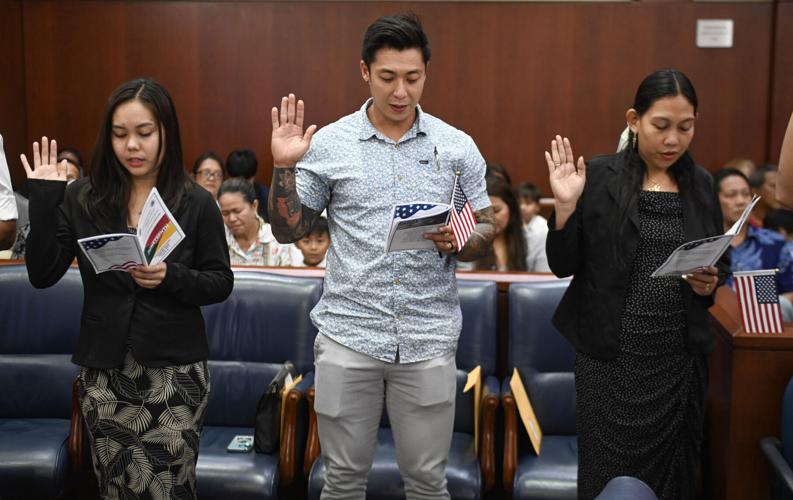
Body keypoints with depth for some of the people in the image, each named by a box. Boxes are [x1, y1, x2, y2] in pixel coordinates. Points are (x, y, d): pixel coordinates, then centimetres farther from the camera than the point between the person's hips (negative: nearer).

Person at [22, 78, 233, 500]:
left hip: (175, 370, -2)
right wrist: (43, 201, -10)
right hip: (104, 371, 2)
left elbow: (221, 284, -2)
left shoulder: (196, 202, -4)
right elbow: (42, 276, -2)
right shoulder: (82, 198, 1)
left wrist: (171, 277, -20)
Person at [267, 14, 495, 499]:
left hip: (430, 340, 0)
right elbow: (288, 231, 5)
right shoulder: (328, 143, 0)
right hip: (348, 336, 0)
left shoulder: (458, 147, 1)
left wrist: (460, 240, -15)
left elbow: (486, 232, 7)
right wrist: (285, 167, -10)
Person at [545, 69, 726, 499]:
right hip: (611, 356, -3)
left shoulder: (700, 184, 6)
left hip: (680, 358, 3)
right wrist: (565, 206, -19)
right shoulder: (598, 175, -4)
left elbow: (720, 264, 15)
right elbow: (563, 266, -4)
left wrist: (711, 281, -7)